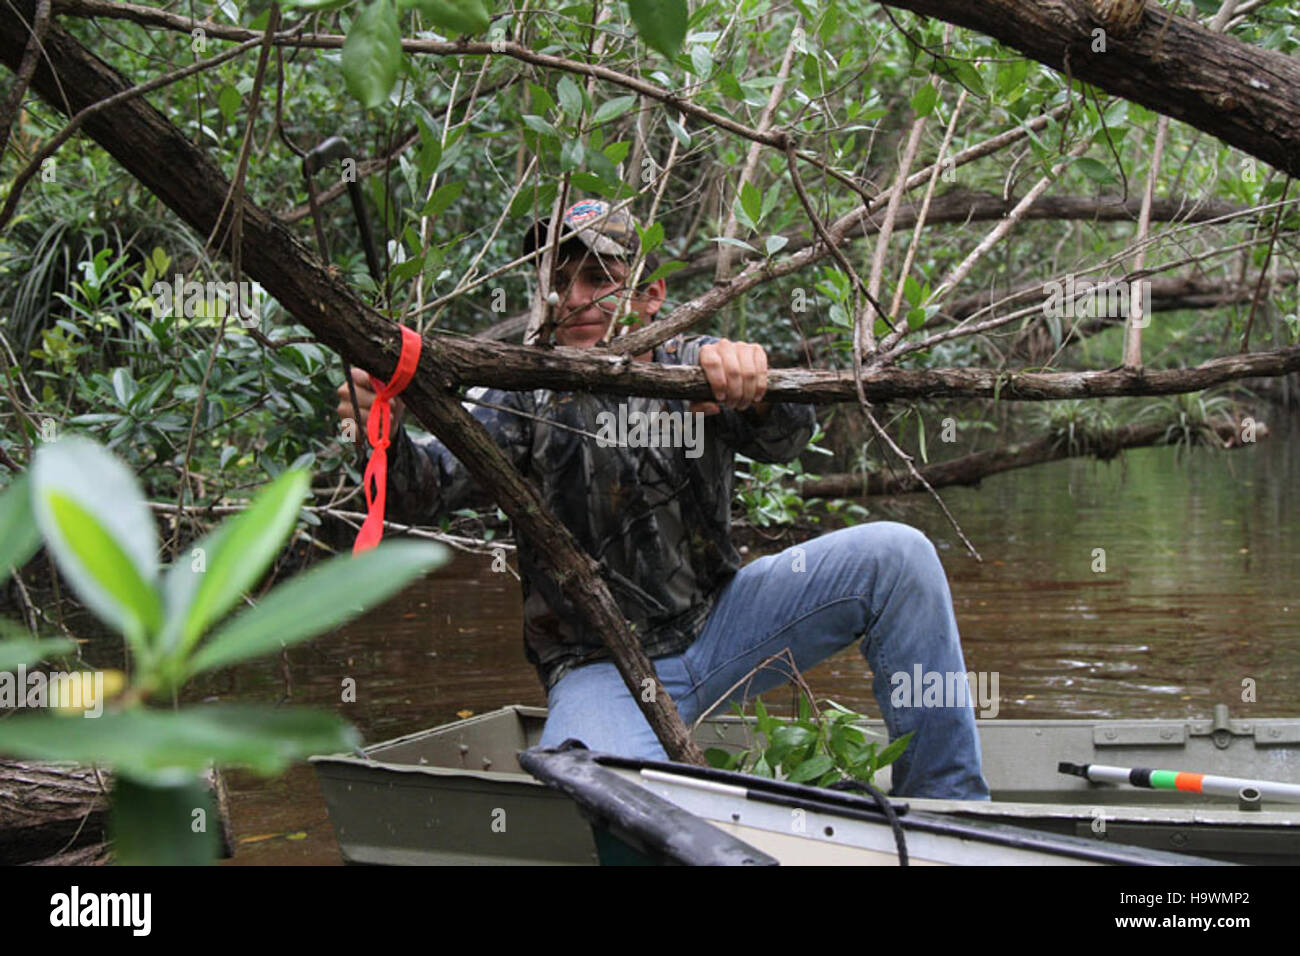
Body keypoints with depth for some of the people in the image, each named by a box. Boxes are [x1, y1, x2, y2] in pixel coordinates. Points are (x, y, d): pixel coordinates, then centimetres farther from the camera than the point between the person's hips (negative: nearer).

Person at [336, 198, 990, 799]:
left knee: (894, 556, -14)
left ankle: (951, 810, -4)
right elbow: (423, 494, -16)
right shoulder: (527, 398, -3)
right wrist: (385, 438, -40)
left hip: (718, 629, 3)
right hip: (603, 668, -3)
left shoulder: (694, 368, 3)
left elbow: (783, 440, -15)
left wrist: (750, 385, -39)